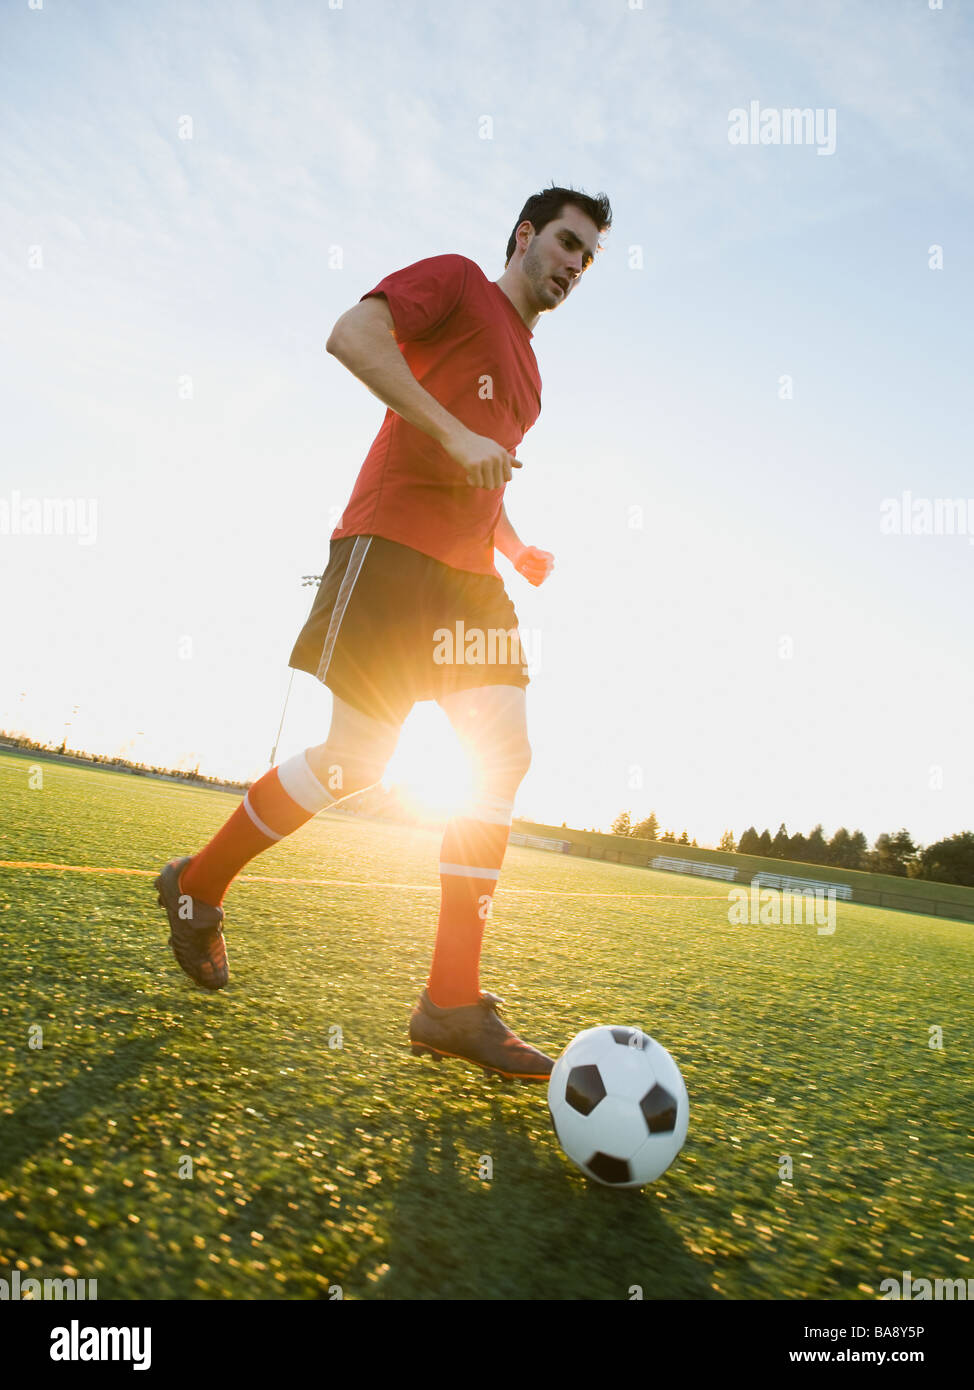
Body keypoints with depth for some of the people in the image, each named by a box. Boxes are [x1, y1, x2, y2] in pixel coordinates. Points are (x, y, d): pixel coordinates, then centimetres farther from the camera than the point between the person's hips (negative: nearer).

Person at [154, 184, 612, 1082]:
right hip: (394, 546, -8)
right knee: (354, 761, -11)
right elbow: (352, 334, -11)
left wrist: (519, 553, 16)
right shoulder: (456, 280, 7)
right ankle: (198, 885, 15)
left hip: (469, 571, 8)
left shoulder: (527, 370, 29)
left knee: (505, 757, -7)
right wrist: (455, 436, -18)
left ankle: (453, 1004, -4)